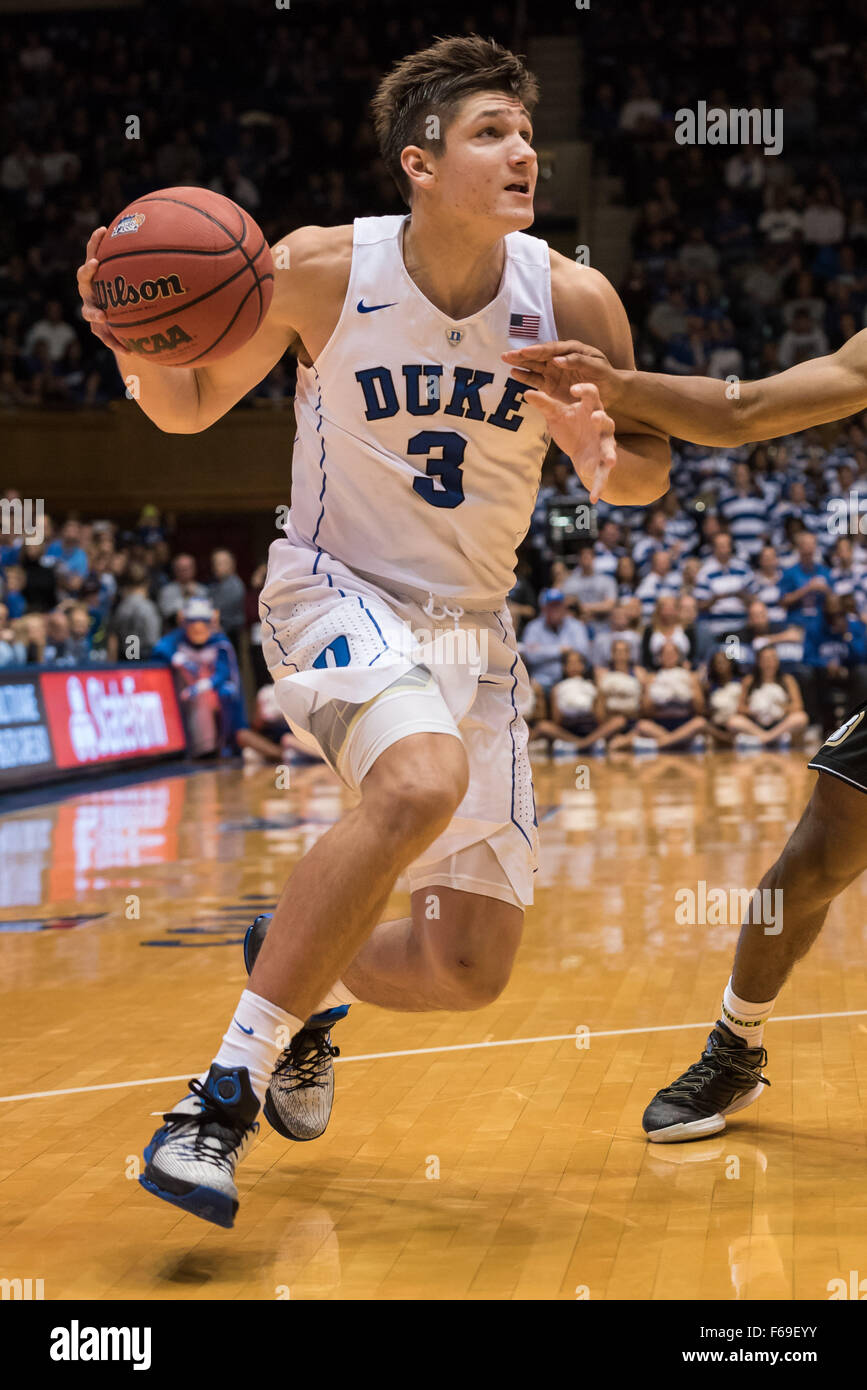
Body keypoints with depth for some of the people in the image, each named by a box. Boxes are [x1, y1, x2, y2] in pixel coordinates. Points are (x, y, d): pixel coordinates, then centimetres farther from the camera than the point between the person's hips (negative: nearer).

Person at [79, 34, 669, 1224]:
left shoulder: (573, 300, -9)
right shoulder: (322, 271, -14)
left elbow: (646, 473, 4)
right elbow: (190, 408, -1)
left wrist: (605, 456, -21)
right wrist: (139, 342, -24)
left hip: (474, 628, 4)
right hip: (337, 590, -4)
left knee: (471, 972, 2)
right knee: (422, 781, -38)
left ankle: (298, 977, 36)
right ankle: (224, 1095, -25)